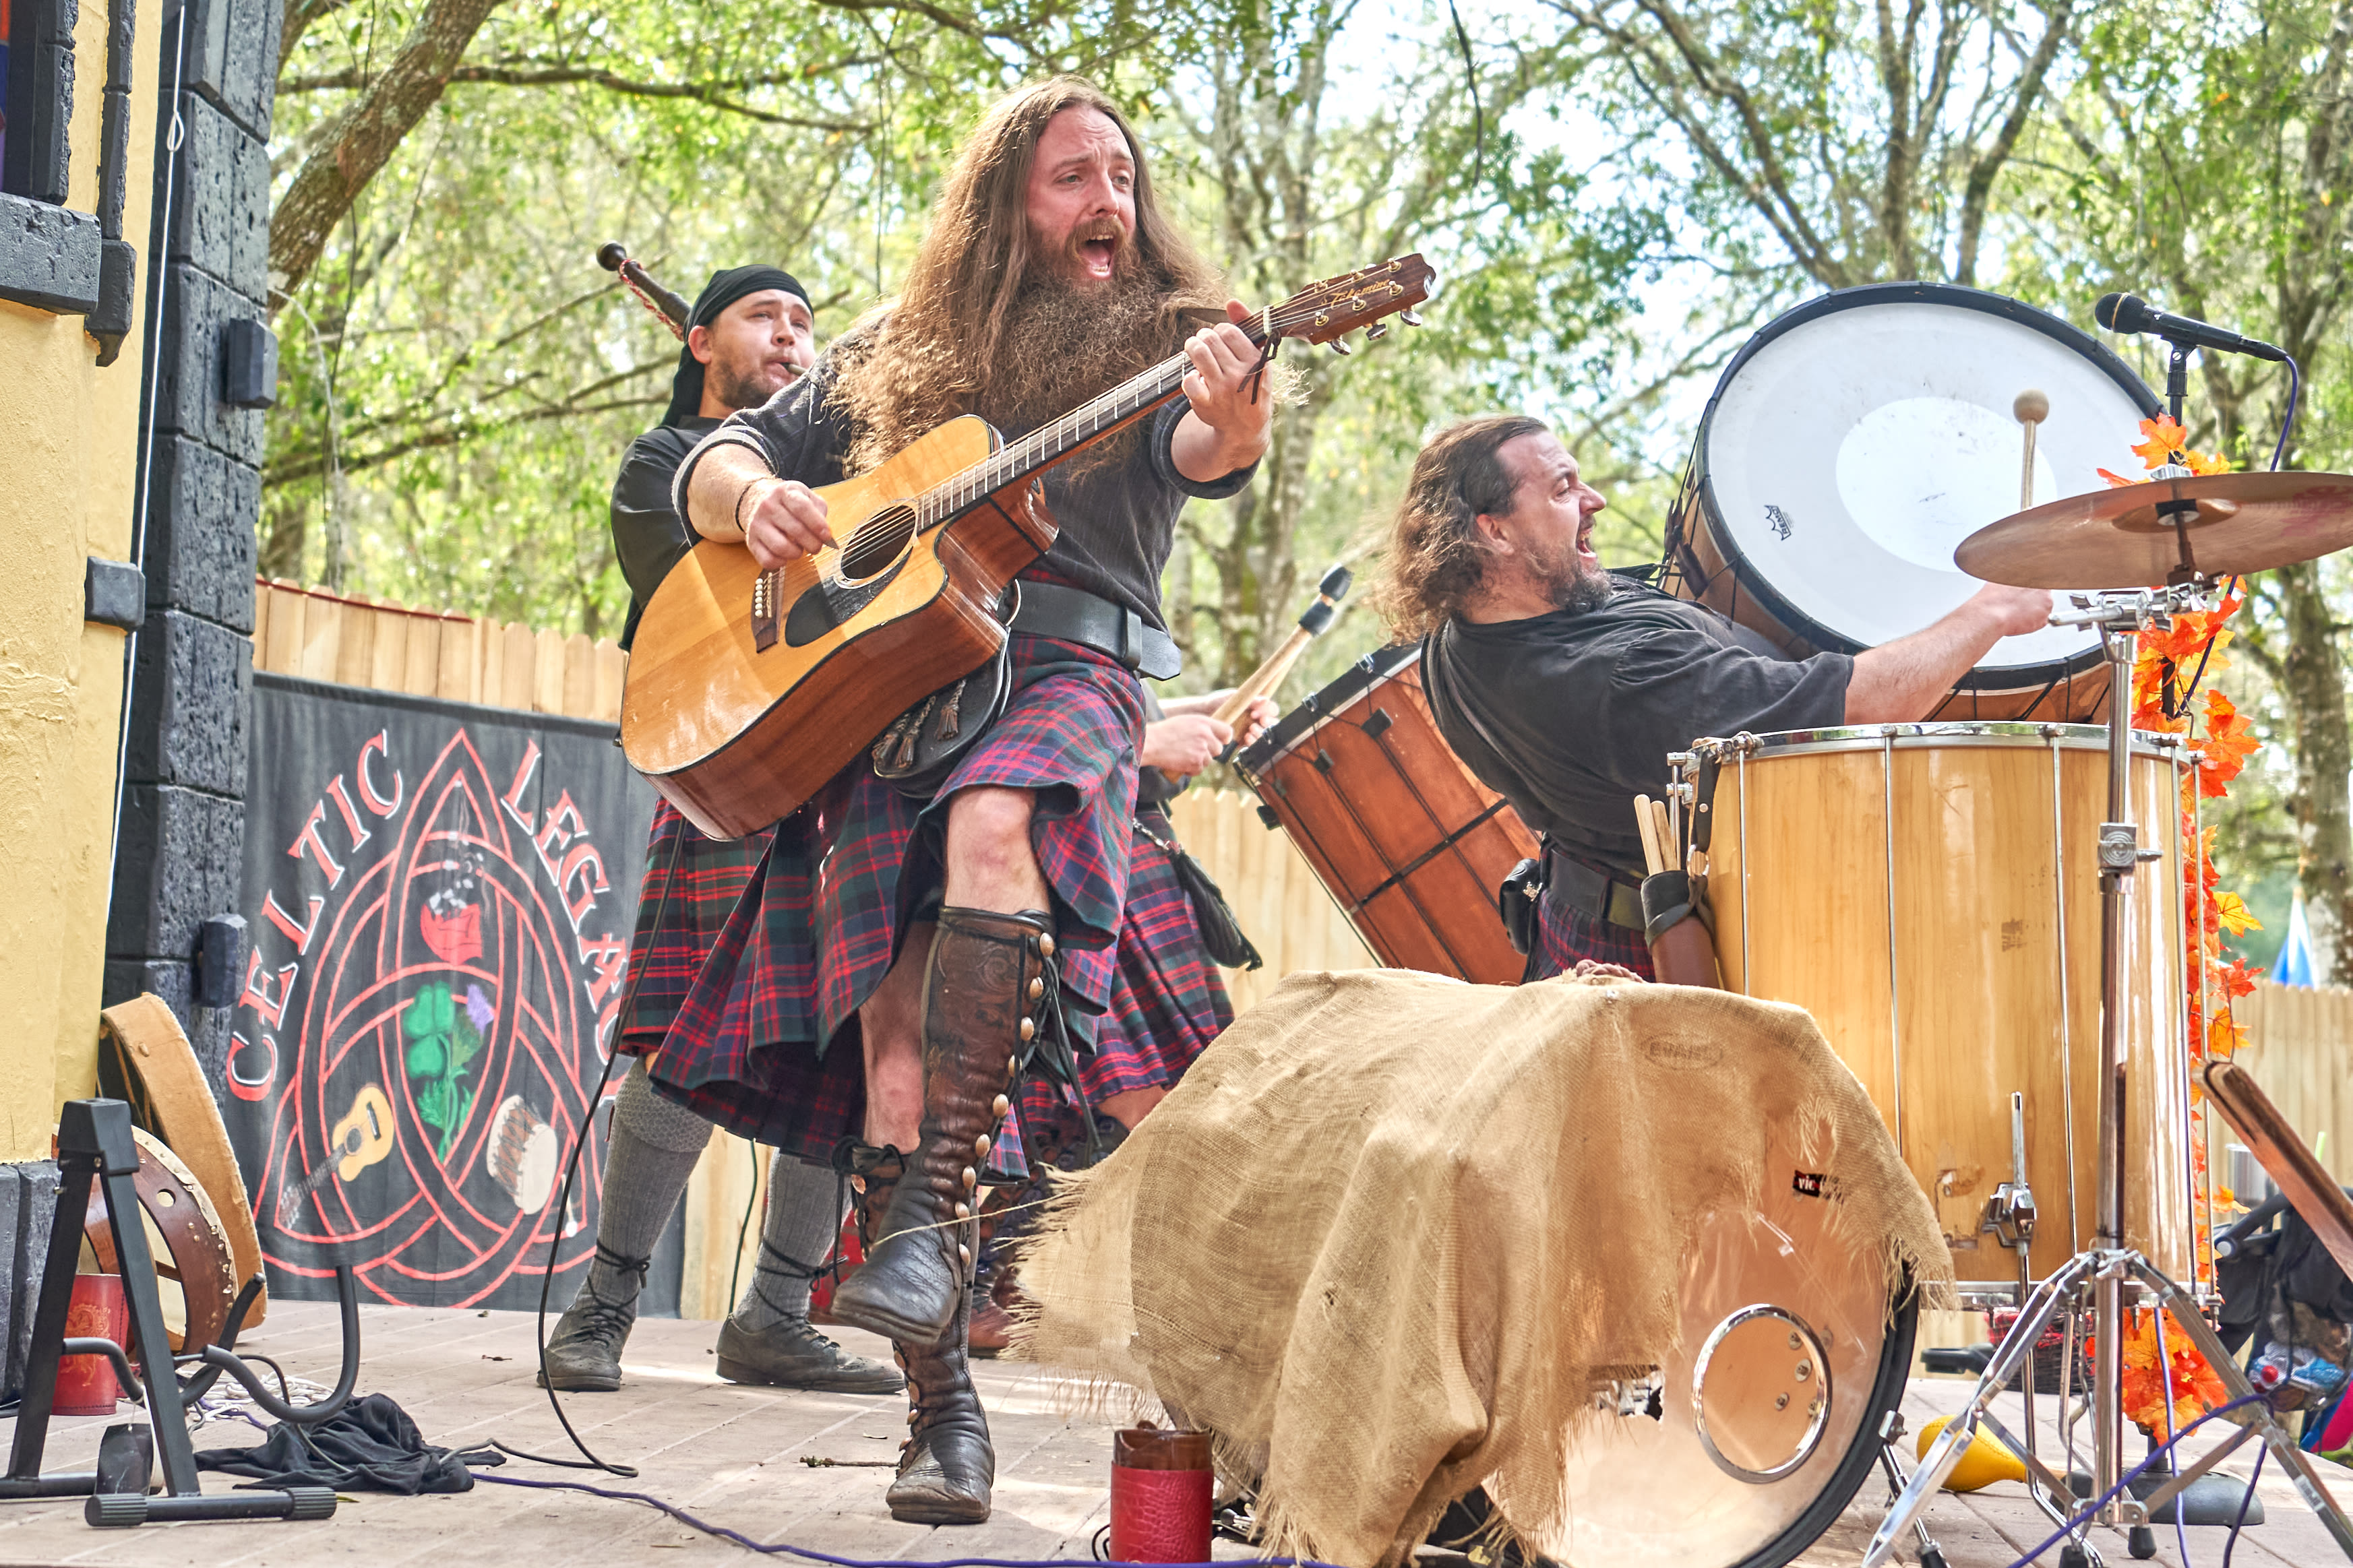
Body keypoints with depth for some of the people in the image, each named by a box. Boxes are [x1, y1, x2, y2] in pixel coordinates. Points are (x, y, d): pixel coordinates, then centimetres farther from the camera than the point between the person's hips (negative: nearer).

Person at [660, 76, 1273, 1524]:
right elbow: (716, 461, 24)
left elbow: (1205, 454, -6)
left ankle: (936, 1216, -37)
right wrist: (754, 500, 0)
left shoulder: (1162, 342, 17)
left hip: (1065, 665, -1)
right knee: (892, 1005, -19)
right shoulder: (896, 357, 22)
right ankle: (943, 1406, -18)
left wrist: (1233, 422, -31)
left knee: (996, 823, -38)